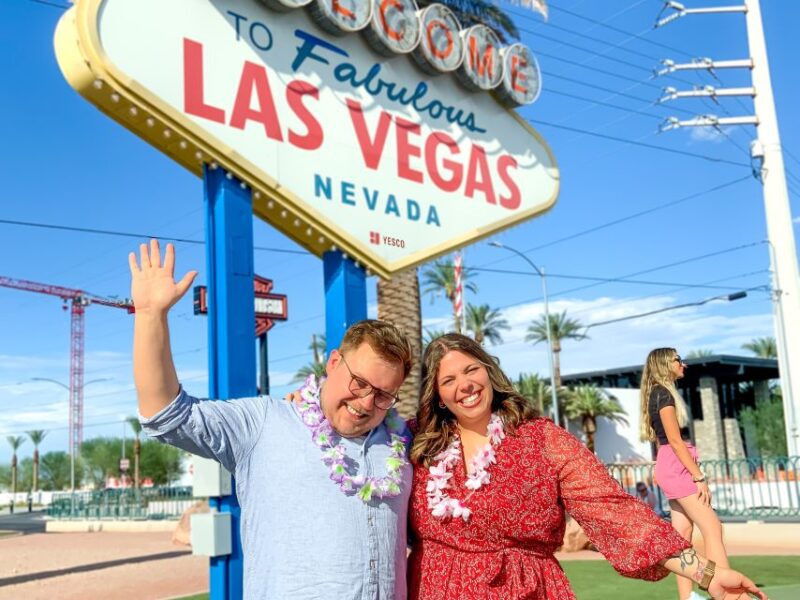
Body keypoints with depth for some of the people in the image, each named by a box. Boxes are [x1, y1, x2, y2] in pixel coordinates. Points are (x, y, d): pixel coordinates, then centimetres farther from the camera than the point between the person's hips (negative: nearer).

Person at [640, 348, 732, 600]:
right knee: (712, 528, -13)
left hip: (675, 468, 10)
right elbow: (675, 440, -17)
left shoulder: (661, 392, 18)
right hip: (676, 466, -10)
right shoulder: (663, 393, -11)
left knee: (683, 532, 6)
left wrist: (694, 473, 19)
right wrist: (699, 476, -18)